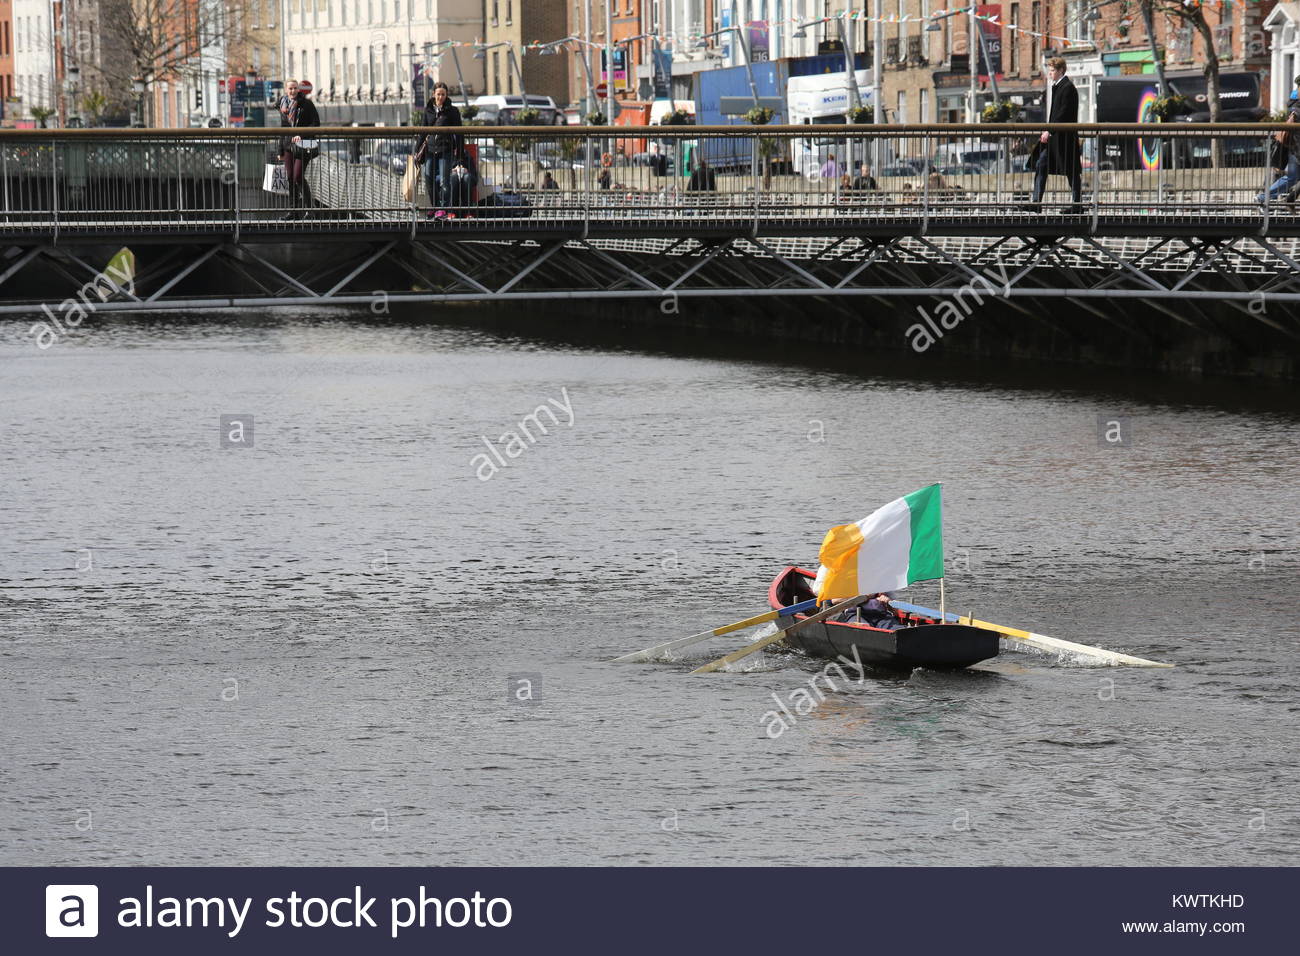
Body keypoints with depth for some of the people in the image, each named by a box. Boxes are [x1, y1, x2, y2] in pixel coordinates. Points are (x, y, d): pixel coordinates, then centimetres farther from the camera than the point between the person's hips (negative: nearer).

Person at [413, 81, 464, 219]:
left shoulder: (452, 111, 3)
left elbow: (458, 132, 4)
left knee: (444, 180, -11)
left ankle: (442, 208, -9)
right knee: (429, 181, 5)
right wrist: (418, 150, 11)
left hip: (446, 150, -4)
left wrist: (460, 151, -1)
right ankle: (434, 207, 20)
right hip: (430, 149, 4)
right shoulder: (428, 110, 11)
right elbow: (422, 131, 15)